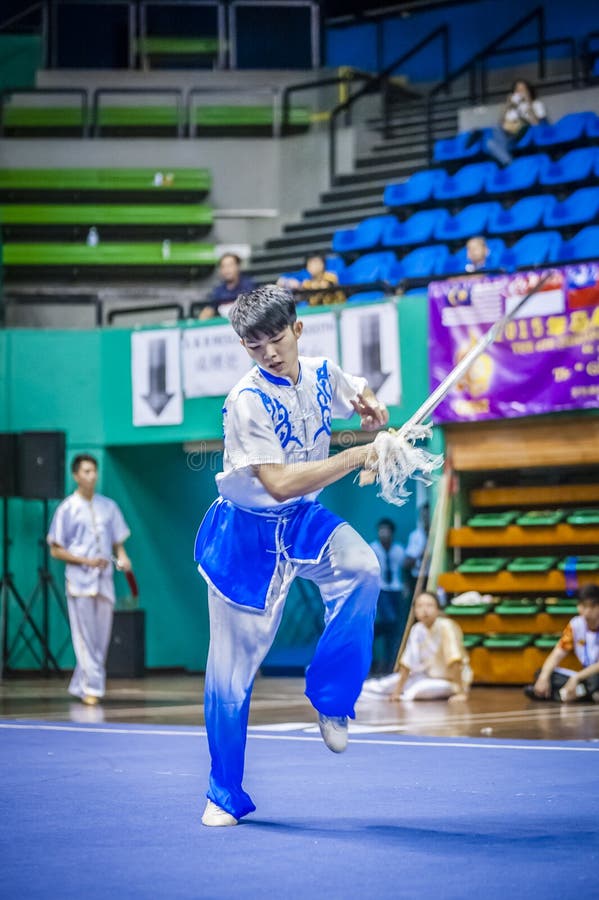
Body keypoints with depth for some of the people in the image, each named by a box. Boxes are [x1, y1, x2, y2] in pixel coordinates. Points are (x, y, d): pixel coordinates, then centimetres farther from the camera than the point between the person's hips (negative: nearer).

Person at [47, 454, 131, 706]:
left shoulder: (108, 506, 11)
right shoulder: (67, 509, -1)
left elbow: (118, 542, 16)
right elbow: (56, 550, -1)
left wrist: (122, 557, -7)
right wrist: (86, 561, -14)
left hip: (104, 580, 4)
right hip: (80, 581, -4)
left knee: (101, 638, 5)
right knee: (85, 637, -7)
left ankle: (80, 686, 18)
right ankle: (92, 688, -6)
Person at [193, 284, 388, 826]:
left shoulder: (322, 373, -6)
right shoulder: (247, 401, -23)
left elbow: (363, 402, 14)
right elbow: (280, 483, -31)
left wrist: (373, 412, -12)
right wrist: (357, 457, -30)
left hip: (303, 521, 4)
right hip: (247, 534, -4)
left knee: (362, 569, -28)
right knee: (231, 669, -1)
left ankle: (330, 698, -8)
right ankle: (226, 796, 17)